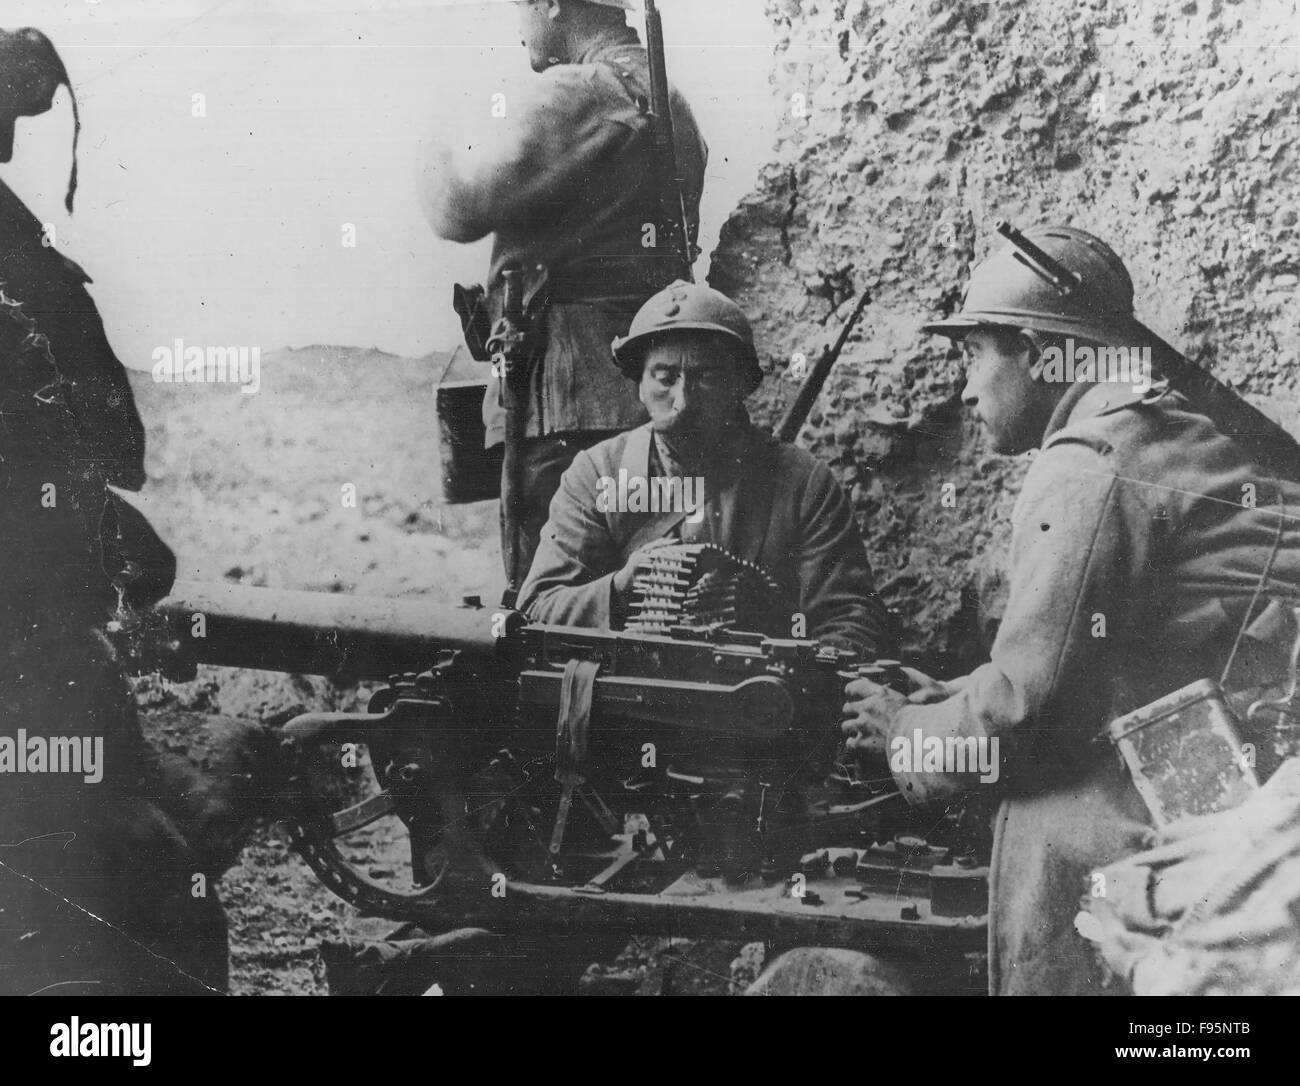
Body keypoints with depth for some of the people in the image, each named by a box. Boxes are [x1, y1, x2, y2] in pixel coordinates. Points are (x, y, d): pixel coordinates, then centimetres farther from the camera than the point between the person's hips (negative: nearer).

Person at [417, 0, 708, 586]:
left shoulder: (578, 93, -9)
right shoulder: (670, 102, 22)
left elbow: (459, 208, -16)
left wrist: (436, 153, 5)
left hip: (565, 407, -10)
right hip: (647, 403, 10)